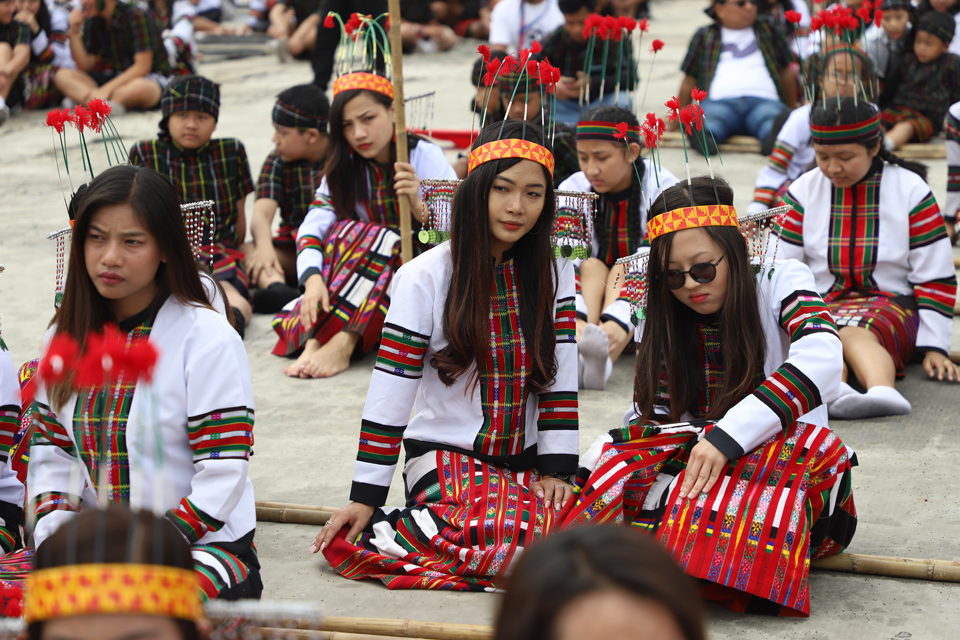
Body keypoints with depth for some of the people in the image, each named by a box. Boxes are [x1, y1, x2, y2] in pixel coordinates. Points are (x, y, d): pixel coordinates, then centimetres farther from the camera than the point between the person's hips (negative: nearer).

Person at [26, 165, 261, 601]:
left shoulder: (209, 339, -10)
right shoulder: (64, 336, 9)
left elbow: (223, 477, -13)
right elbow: (50, 449, 13)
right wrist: (55, 534, -5)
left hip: (202, 544, -5)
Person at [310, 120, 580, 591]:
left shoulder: (554, 275, 5)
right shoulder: (426, 277, -6)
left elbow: (560, 380, 4)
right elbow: (390, 391, -7)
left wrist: (555, 469, -6)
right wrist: (366, 496, -8)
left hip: (523, 461, 4)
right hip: (446, 456, -4)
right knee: (501, 533, -33)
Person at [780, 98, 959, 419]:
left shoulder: (910, 190, 2)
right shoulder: (802, 191, 8)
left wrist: (933, 347, -3)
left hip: (891, 303, -2)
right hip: (821, 305, 2)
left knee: (854, 332, -39)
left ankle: (882, 391, -67)